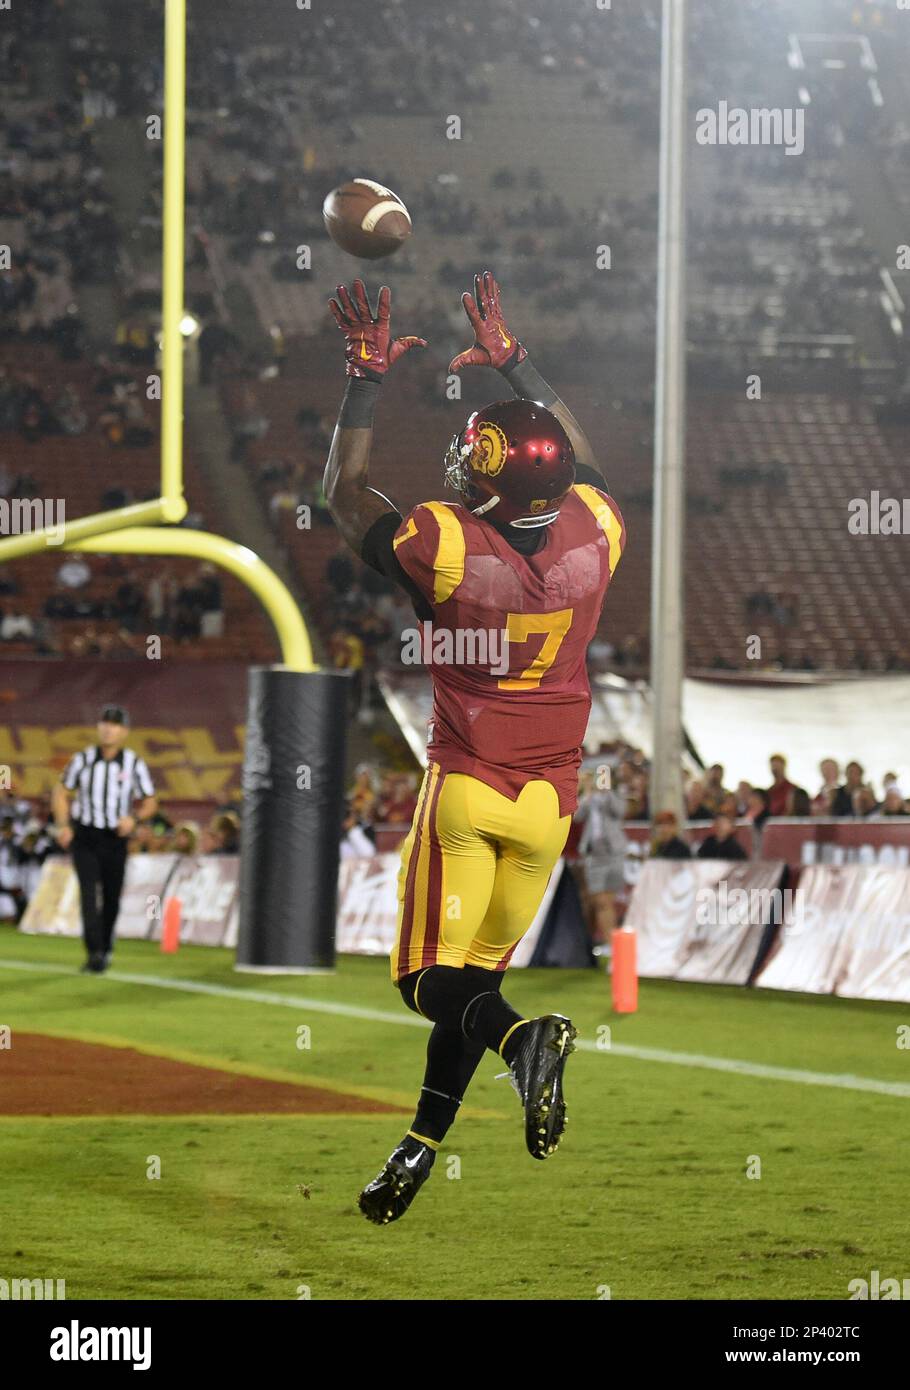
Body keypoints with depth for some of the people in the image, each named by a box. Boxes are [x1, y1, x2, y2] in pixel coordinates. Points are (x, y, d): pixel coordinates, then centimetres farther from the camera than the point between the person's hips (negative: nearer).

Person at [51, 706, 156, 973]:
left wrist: (135, 818, -17)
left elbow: (150, 802, 3)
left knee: (112, 898, 8)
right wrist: (63, 825, -4)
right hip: (84, 836, -1)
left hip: (115, 839, 1)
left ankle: (105, 949, 29)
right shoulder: (83, 759, -2)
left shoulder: (134, 765, -4)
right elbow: (61, 792, 9)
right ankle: (95, 953, -21)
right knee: (89, 892, -15)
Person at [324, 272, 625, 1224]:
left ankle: (520, 1039, -28)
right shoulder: (594, 534, -8)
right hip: (549, 796, 4)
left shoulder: (445, 546, -18)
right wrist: (512, 364, 21)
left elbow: (345, 493, 0)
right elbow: (577, 459, 16)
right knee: (476, 969, 13)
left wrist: (368, 377, 6)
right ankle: (420, 1148, 15)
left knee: (435, 979, 2)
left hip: (466, 785, -4)